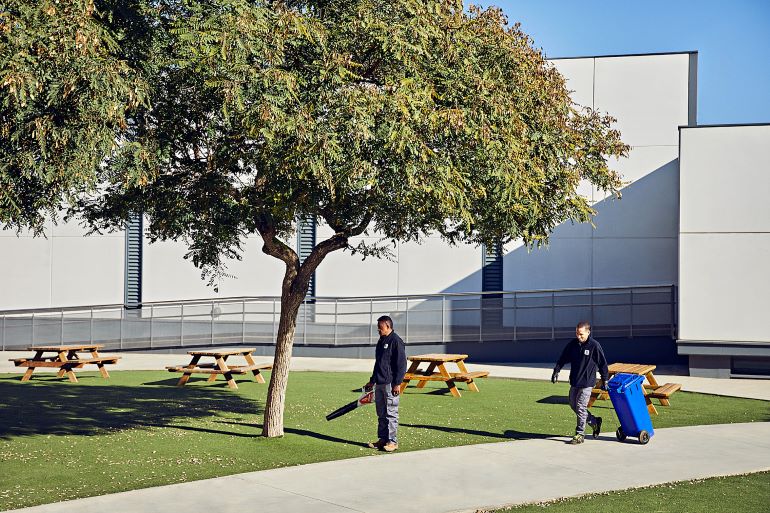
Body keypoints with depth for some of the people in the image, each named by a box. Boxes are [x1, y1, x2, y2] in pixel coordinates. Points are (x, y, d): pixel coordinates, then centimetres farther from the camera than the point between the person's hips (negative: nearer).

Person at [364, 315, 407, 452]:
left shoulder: (396, 341, -10)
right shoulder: (381, 341, 18)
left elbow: (401, 364, -14)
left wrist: (397, 383, -17)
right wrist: (372, 381, 27)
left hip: (390, 384, -9)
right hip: (379, 383, 9)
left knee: (391, 413, -5)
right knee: (381, 414, 12)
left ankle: (392, 441, -1)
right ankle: (382, 439, 18)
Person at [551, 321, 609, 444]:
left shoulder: (594, 346, -13)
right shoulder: (572, 344, 1)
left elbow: (602, 364, -5)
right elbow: (563, 359, 12)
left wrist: (604, 381, -2)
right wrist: (556, 371, 1)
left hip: (587, 382, -6)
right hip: (574, 381, 6)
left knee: (581, 408, -7)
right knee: (573, 405, 14)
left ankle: (580, 434, 4)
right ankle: (595, 422, 31)